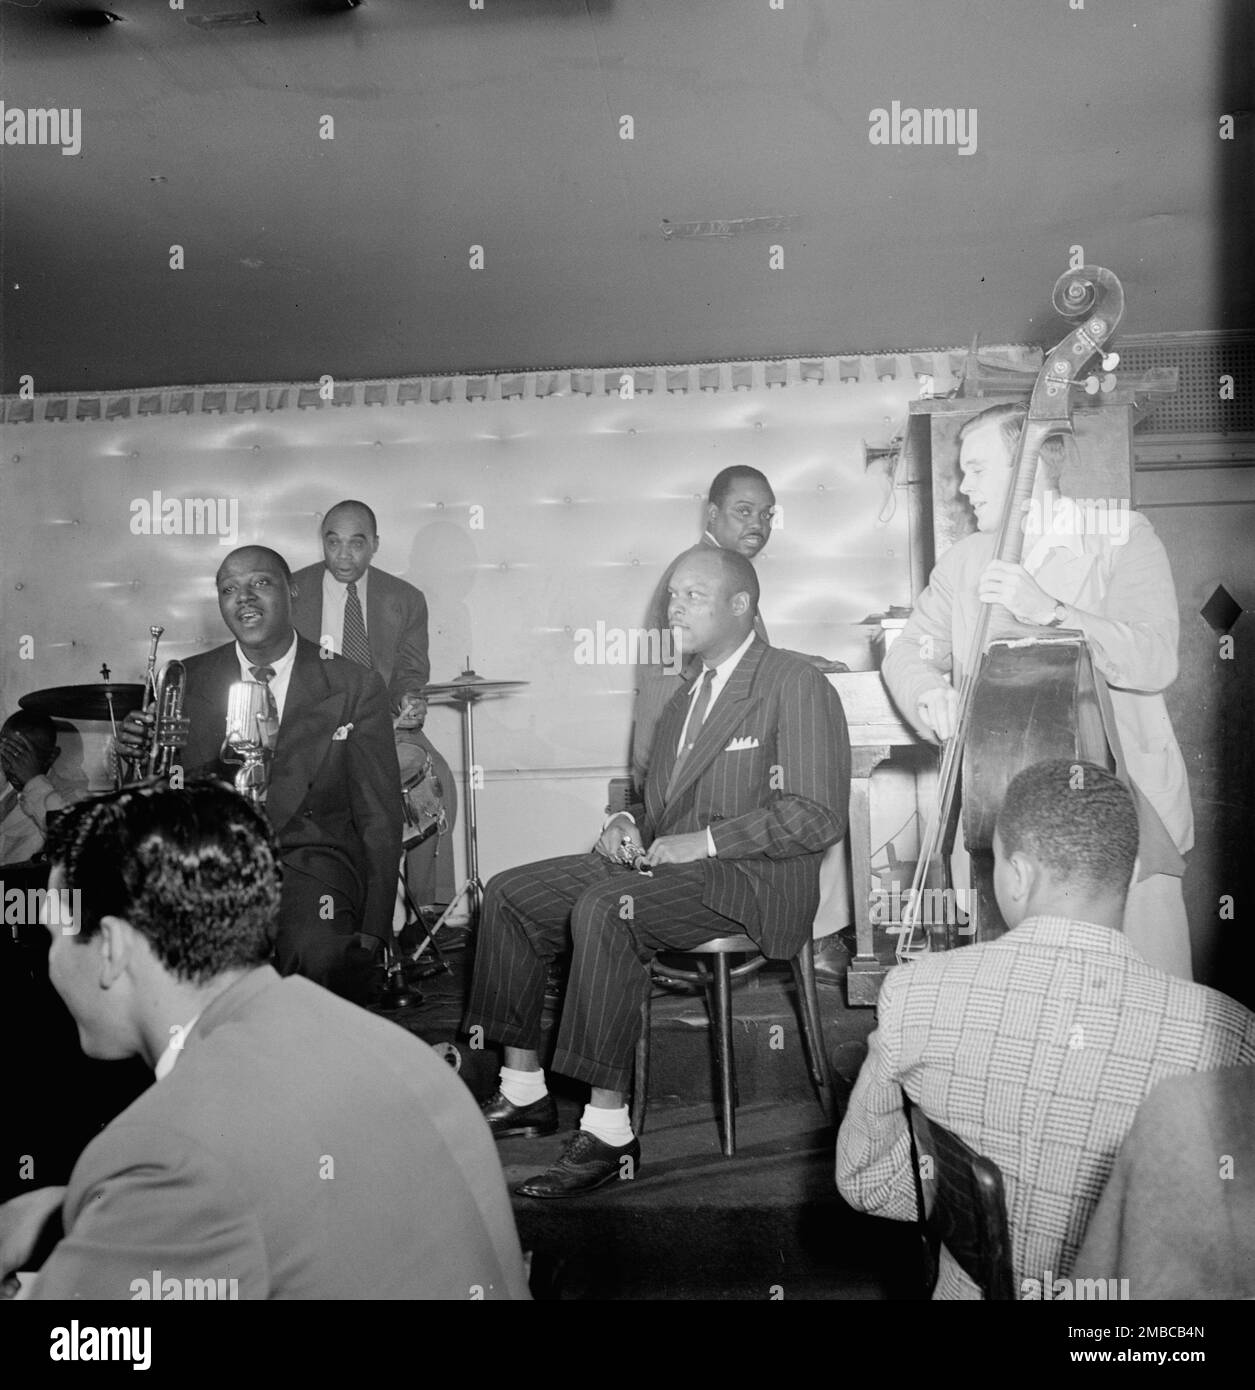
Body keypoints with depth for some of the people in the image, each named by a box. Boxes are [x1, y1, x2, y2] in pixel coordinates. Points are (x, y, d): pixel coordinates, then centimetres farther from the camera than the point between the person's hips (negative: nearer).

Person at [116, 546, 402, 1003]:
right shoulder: (186, 681, 9)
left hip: (310, 858, -2)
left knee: (319, 954, -33)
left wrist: (371, 932, -6)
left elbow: (379, 817, 2)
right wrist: (141, 750, -11)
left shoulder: (355, 688, 2)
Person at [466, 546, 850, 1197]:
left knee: (603, 908, -34)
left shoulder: (797, 686, -7)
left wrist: (704, 840, -20)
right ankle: (523, 1093, 5)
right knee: (509, 894, -2)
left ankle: (608, 1132, -27)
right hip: (666, 863, 9)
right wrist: (627, 823, 4)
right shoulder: (683, 697, 20)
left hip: (748, 879, -9)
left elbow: (818, 816, -16)